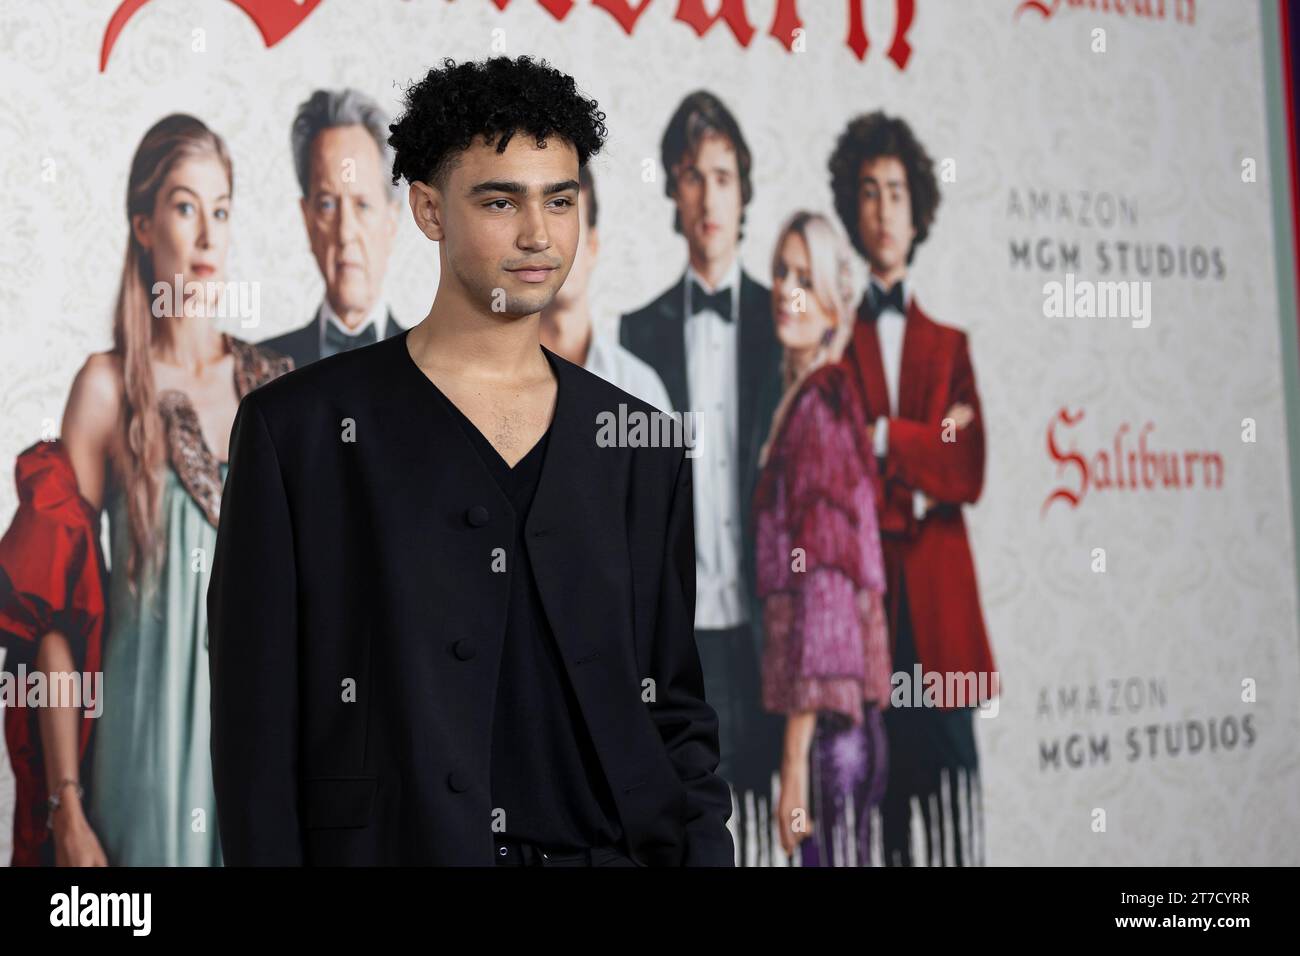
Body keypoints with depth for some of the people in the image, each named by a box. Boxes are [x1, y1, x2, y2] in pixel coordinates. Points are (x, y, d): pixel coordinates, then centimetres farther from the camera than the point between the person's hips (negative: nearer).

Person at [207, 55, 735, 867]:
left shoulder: (641, 445, 10)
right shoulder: (301, 428, -1)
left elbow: (676, 711, 13)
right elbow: (257, 721, -1)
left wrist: (703, 847, 0)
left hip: (615, 847, 4)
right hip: (400, 843, -3)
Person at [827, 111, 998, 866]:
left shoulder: (947, 342, 16)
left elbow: (971, 471, 2)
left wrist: (887, 439, -8)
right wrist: (930, 455, -7)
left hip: (939, 604, 3)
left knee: (952, 788, -1)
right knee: (872, 798, -1)